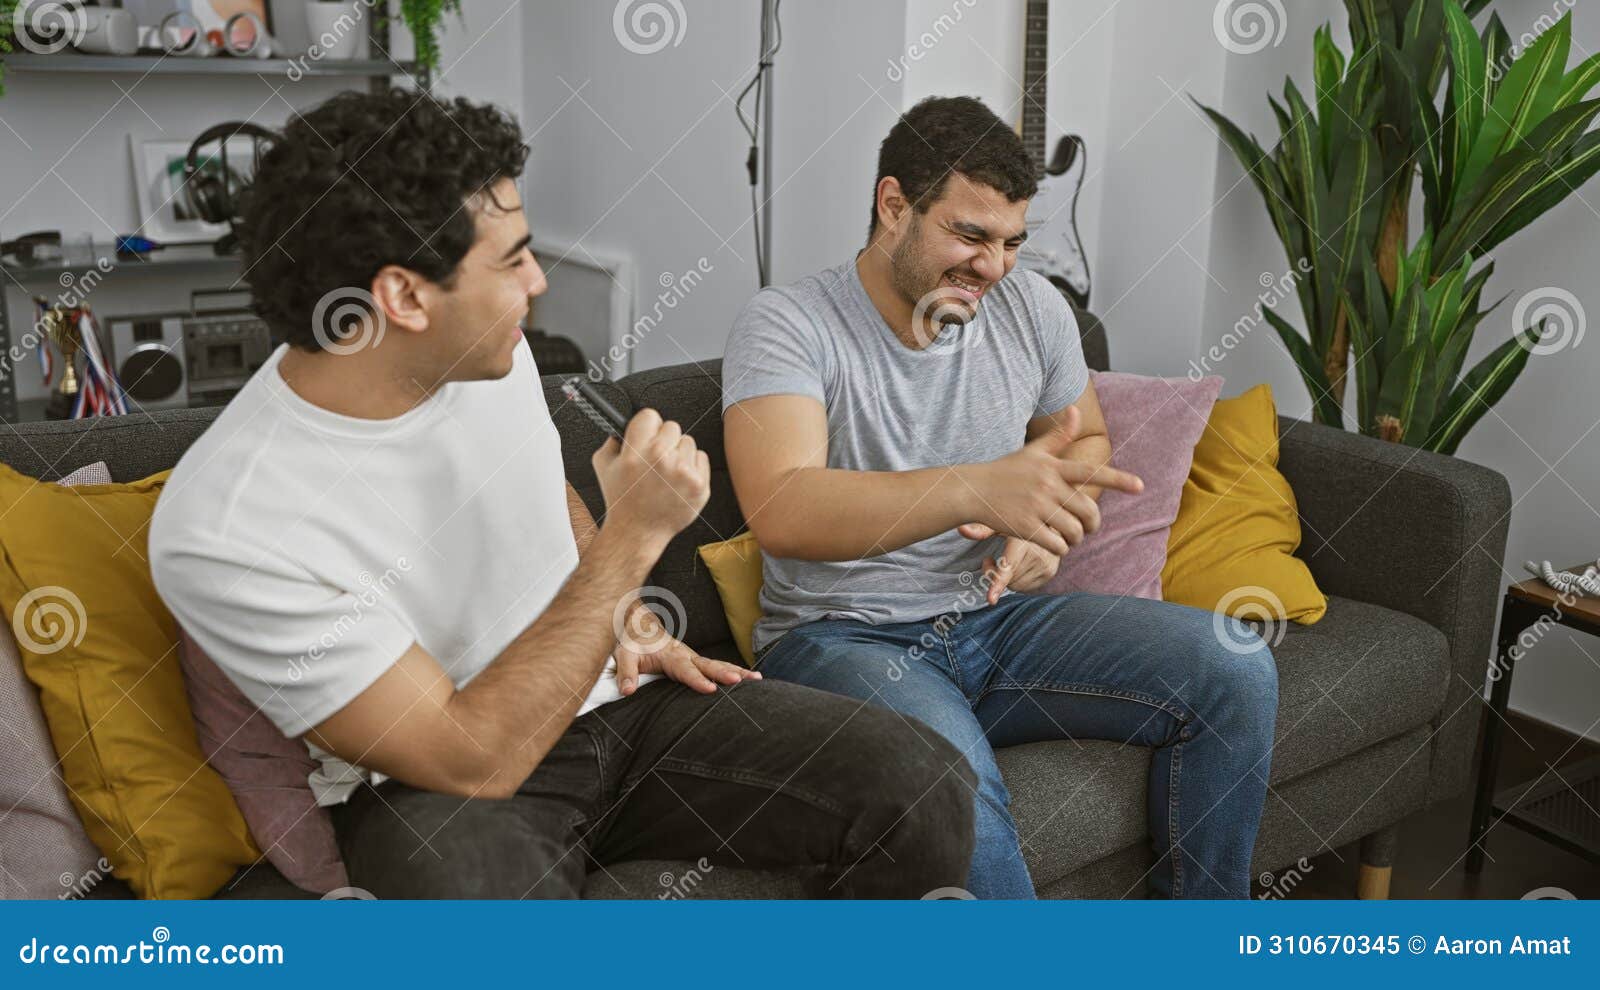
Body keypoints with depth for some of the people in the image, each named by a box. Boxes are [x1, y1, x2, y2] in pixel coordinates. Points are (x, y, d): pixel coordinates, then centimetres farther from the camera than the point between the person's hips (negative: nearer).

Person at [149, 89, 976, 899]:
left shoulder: (490, 355, -4)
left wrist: (627, 620, 7)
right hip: (437, 781, -5)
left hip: (609, 691, 6)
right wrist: (635, 536, -26)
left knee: (923, 794, -13)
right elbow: (472, 762, -25)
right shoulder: (223, 532, -25)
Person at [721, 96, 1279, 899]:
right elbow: (779, 511, -29)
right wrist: (979, 488, -42)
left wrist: (1046, 525, -2)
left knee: (1235, 668, -10)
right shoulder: (787, 325, -13)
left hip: (997, 617, 6)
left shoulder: (1031, 307, 5)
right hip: (839, 637, -5)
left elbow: (1087, 438, 22)